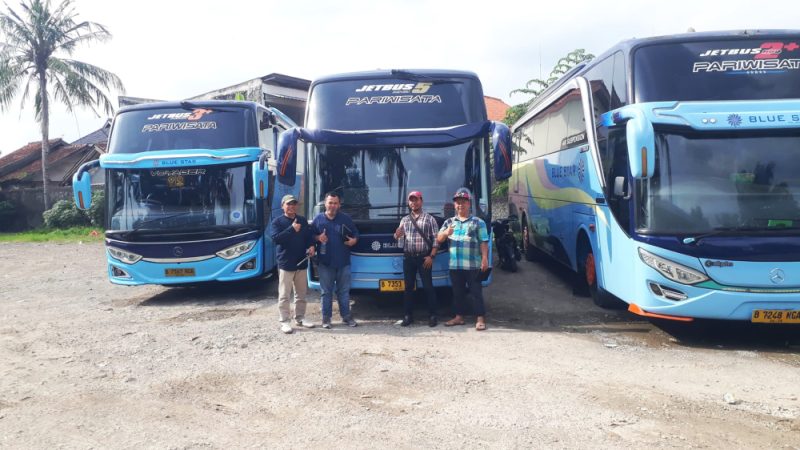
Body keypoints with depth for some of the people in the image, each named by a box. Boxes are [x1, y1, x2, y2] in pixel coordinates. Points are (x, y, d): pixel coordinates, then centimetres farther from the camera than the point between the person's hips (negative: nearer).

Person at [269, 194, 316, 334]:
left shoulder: (303, 220, 12)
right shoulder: (277, 221, -3)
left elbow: (309, 236, 16)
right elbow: (275, 238, -17)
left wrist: (311, 246, -6)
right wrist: (292, 229, -22)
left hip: (301, 263, 5)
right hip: (285, 264, -5)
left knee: (301, 294, 13)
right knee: (284, 295, -2)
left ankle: (300, 318, 25)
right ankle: (284, 321, 4)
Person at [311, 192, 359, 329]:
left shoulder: (346, 218, 6)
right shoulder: (318, 219, 4)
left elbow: (356, 233, 12)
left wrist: (354, 240, -9)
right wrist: (318, 238, -13)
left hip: (343, 262, 1)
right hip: (325, 262, -1)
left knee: (344, 291, 9)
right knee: (326, 291, 5)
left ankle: (346, 316, 18)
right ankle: (326, 318, 13)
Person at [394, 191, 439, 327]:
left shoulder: (429, 219, 2)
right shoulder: (404, 220, 14)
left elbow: (435, 239, -2)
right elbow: (399, 238, 16)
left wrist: (431, 256, -12)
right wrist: (397, 235, -8)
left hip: (424, 257, -4)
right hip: (408, 257, 4)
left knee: (428, 286, -3)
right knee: (408, 287, 6)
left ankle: (432, 315, 4)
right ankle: (408, 315, 12)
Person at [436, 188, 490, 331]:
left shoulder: (478, 222, 1)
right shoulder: (449, 222, 13)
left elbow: (484, 243, -4)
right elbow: (438, 239, 8)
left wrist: (485, 258, -15)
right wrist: (445, 233, -14)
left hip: (472, 265, -4)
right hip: (454, 265, 4)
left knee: (476, 292, -2)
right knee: (458, 292, 12)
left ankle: (480, 319, 0)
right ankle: (459, 316, 22)